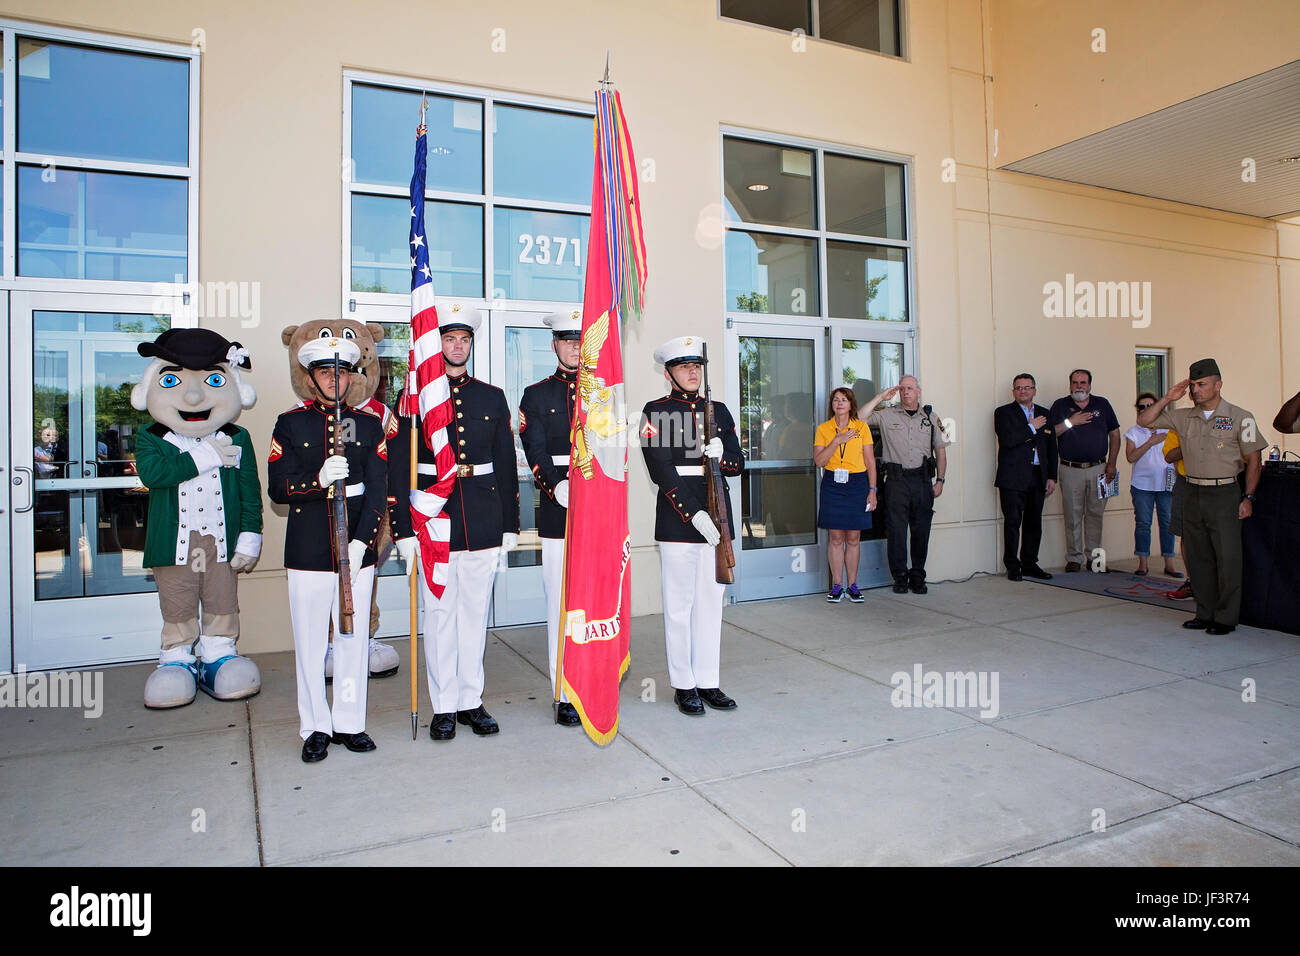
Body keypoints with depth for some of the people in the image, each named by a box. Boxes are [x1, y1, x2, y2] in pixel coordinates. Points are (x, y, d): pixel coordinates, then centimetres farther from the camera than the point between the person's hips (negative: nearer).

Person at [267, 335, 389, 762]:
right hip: (307, 551, -1)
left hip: (358, 550, 1)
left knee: (353, 638, 8)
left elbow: (378, 491, 1)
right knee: (310, 641, 5)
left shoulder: (369, 425, 7)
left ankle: (349, 723, 21)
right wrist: (318, 479, -21)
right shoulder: (290, 424, 4)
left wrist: (361, 542, -11)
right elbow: (277, 488, -2)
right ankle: (316, 728, 19)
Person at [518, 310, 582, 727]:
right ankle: (566, 697, 11)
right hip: (557, 516, -1)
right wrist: (559, 489, -22)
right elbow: (536, 453, -4)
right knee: (561, 603, 1)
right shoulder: (536, 395, 8)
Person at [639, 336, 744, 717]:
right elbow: (661, 471, -11)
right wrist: (694, 515, -19)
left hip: (717, 519, 5)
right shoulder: (656, 412, -2)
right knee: (679, 605, 3)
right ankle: (683, 685, 15)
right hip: (677, 521, -5)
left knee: (711, 602, 10)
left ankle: (708, 682, 21)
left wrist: (720, 455, -12)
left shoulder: (718, 410, 13)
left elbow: (737, 464, 12)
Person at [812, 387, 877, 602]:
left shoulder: (862, 427, 4)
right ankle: (837, 585, 9)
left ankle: (852, 585, 13)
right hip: (832, 485, 0)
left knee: (853, 537, 3)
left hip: (857, 483, 0)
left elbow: (870, 461, 4)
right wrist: (837, 441, -14)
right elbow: (819, 460, -5)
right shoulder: (823, 429, 5)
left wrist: (872, 490, -1)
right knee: (836, 537, 1)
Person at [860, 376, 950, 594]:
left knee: (921, 530, 5)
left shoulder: (930, 417, 12)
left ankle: (917, 577, 16)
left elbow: (940, 450, 14)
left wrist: (940, 480, 8)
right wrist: (881, 397, -5)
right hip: (896, 480, -2)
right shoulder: (887, 415, 5)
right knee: (896, 529, -1)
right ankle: (900, 576, 9)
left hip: (922, 480, 2)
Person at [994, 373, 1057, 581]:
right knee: (1012, 521, -3)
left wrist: (1051, 477, 9)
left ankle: (1029, 564, 18)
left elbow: (1052, 448, 15)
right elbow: (1007, 439, -15)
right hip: (1013, 478, -4)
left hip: (1038, 478, 5)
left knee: (1034, 522, 8)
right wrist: (1031, 428, -6)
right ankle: (1013, 566, 4)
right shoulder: (1003, 413, 2)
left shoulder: (1044, 414, 16)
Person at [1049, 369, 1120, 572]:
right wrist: (1070, 422, -12)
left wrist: (1111, 464, 4)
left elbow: (1114, 435, 11)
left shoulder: (1102, 404, 10)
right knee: (1073, 516, 0)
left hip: (1098, 469, 2)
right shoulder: (1060, 405, 6)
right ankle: (1074, 558, 8)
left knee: (1096, 514, 5)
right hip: (1071, 470, -1)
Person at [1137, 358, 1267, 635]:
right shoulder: (1183, 418, 9)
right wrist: (1167, 399, 1)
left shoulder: (1240, 418, -2)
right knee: (1198, 558, 9)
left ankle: (1226, 617, 8)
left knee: (1227, 558, -2)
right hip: (1193, 494, 4)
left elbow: (1253, 461, -1)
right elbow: (1144, 421, 12)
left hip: (1224, 495, -4)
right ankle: (1205, 614, 18)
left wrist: (1248, 498, -7)